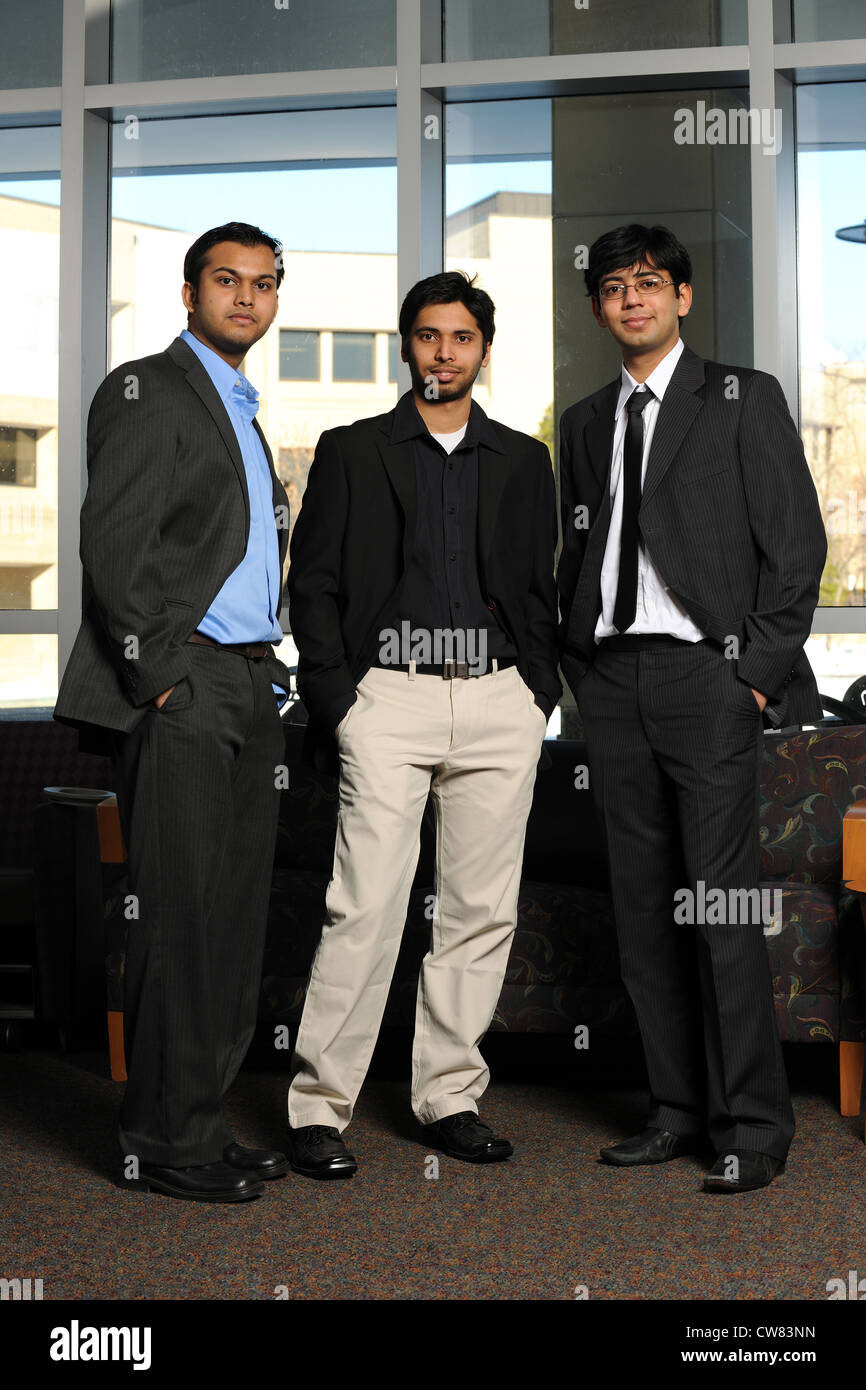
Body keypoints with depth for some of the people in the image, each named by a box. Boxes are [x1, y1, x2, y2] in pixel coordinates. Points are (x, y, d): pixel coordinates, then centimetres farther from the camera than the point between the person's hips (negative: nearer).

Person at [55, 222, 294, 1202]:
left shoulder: (241, 409, 23)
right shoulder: (148, 389, -4)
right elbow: (114, 545, -13)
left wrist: (266, 670, 14)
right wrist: (159, 675, -16)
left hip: (245, 690, 9)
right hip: (181, 692, -9)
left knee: (234, 919, 9)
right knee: (181, 919, -6)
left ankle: (199, 1122, 18)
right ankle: (165, 1141, 4)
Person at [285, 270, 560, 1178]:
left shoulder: (523, 461, 16)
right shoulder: (350, 452, 8)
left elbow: (543, 592, 16)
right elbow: (311, 585, 4)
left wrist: (538, 695, 5)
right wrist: (339, 705, -4)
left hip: (498, 703, 3)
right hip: (389, 700, -3)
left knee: (483, 910, 4)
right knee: (366, 908, -9)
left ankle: (450, 1097, 16)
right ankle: (318, 1108, 0)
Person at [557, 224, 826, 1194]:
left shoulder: (743, 400, 3)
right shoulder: (585, 423, 18)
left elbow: (795, 541, -2)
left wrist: (759, 670, -9)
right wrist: (582, 668, 8)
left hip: (706, 675, -5)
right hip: (611, 680, 5)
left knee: (721, 906, -8)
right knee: (642, 906, 6)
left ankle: (752, 1125, 1)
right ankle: (678, 1108, 15)